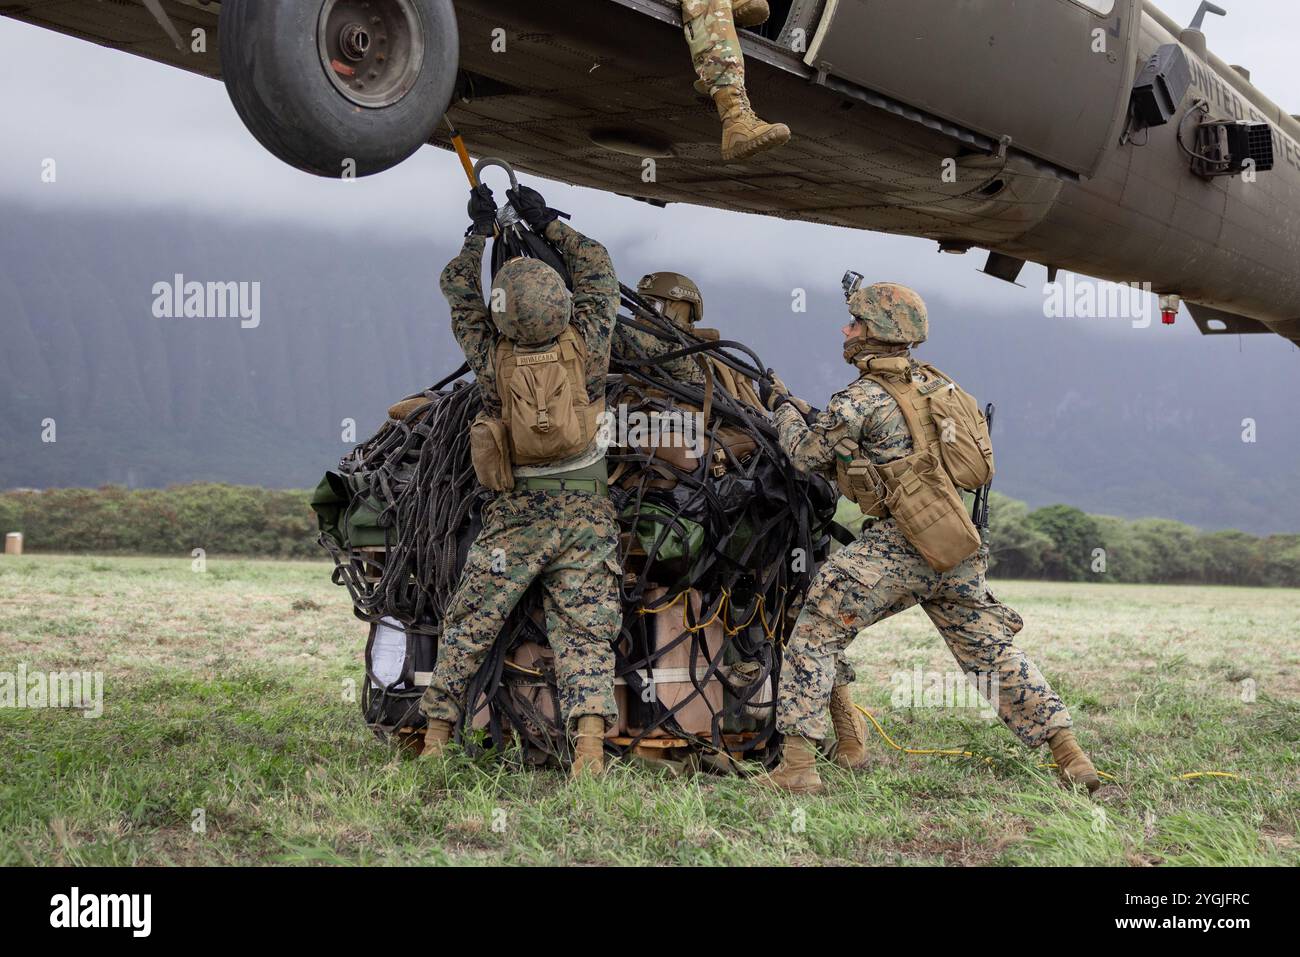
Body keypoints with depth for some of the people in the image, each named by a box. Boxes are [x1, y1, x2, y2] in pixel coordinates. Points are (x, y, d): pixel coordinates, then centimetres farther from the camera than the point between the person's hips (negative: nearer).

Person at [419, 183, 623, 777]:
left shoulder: (491, 356, -10)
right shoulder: (586, 345, -9)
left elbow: (459, 293, 8)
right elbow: (599, 271, 8)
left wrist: (480, 231, 15)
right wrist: (548, 224, 14)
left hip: (515, 518, -1)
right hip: (587, 515, 1)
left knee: (468, 626, 10)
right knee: (586, 630, -1)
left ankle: (436, 737, 14)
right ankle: (590, 745, -15)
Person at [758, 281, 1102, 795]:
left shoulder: (863, 399, -9)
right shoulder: (935, 383, 14)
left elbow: (807, 453, 3)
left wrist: (782, 405, 20)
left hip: (901, 546, -7)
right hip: (960, 548, 7)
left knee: (816, 631, 0)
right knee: (994, 653, 15)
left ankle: (797, 765, -7)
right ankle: (1072, 759, 12)